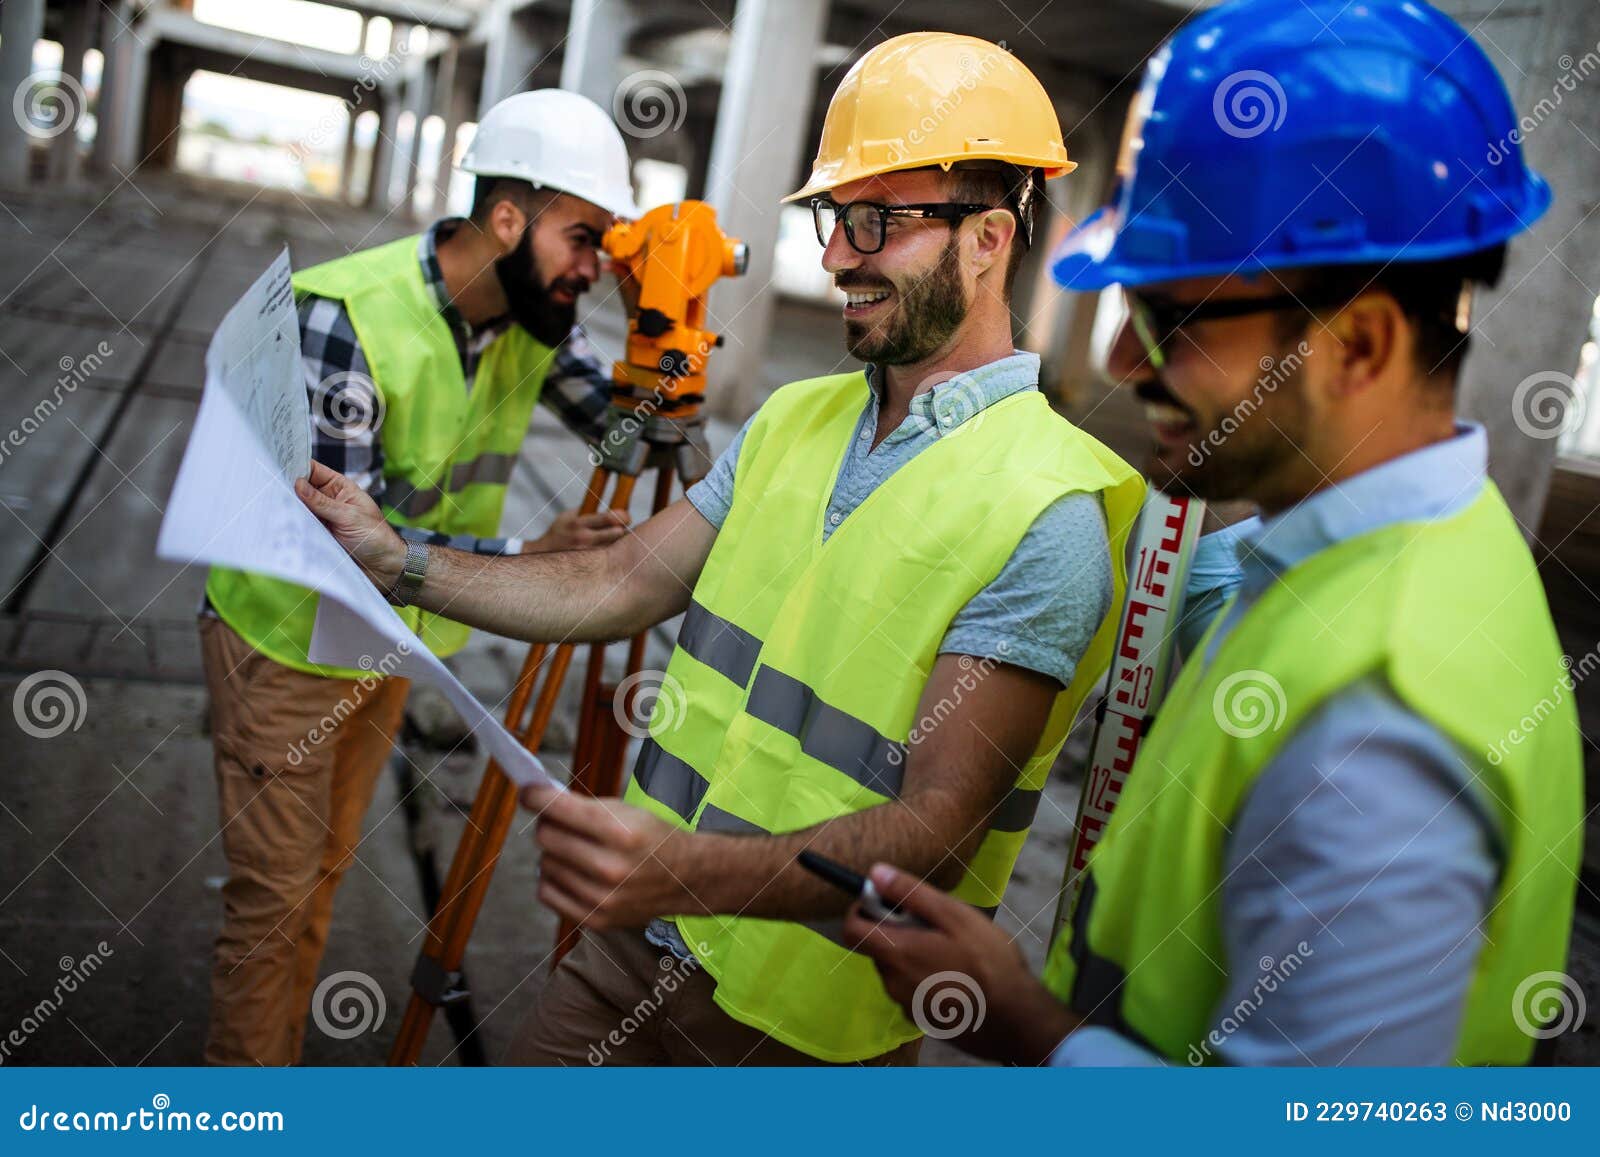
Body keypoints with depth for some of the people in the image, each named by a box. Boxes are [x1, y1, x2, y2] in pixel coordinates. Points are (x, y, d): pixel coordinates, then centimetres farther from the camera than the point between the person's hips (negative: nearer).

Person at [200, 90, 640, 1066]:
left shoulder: (536, 317, -9)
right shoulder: (346, 314, -28)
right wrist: (524, 556, -36)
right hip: (291, 644, -6)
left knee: (325, 874, 19)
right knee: (276, 892, 3)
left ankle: (276, 1067, 38)